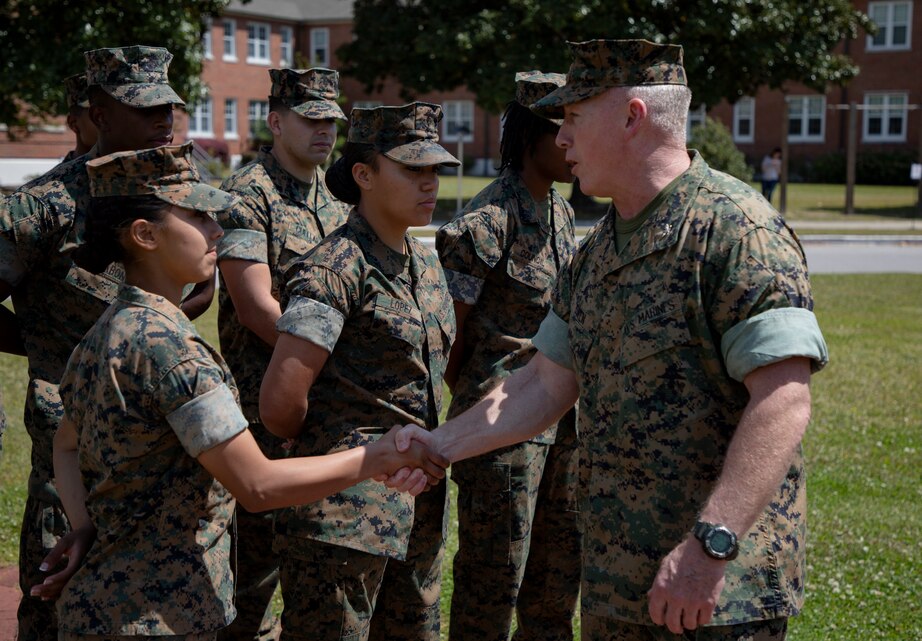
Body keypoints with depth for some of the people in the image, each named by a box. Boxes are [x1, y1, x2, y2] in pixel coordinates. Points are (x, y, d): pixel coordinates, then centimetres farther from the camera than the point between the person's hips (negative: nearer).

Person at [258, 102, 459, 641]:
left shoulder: (427, 266, 10)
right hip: (347, 515, -8)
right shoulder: (337, 268, -15)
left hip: (420, 510, 8)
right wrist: (331, 447, -3)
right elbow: (279, 403, -20)